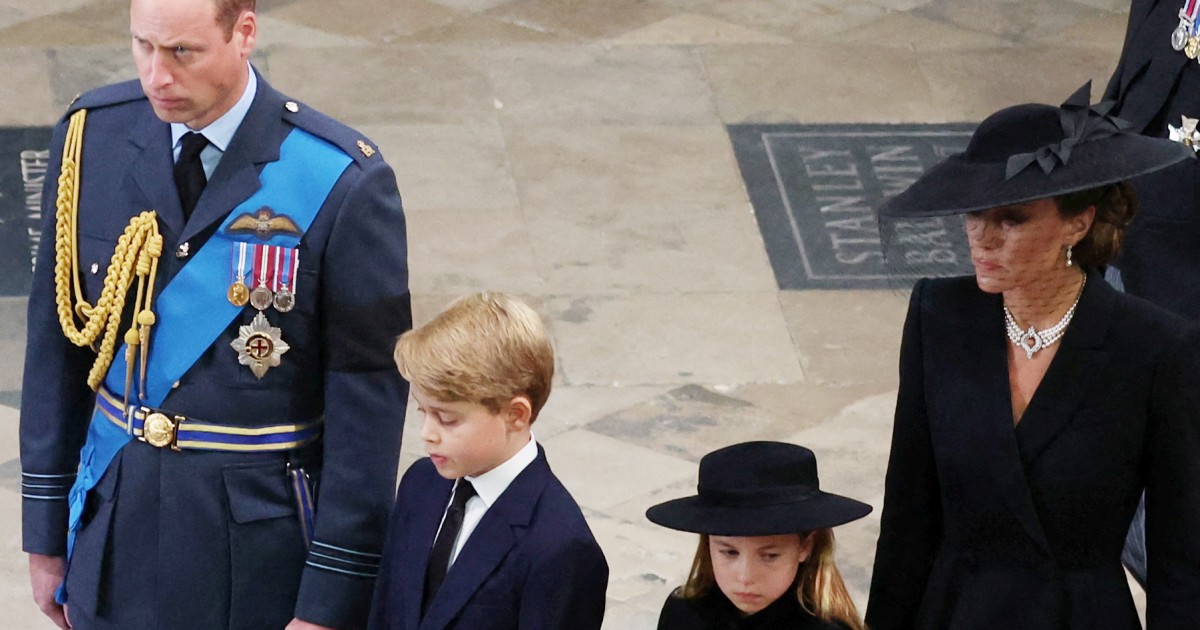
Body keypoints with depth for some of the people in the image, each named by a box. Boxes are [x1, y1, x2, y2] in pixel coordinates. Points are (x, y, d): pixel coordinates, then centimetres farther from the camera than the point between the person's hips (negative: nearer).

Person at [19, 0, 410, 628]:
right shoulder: (92, 137, -4)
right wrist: (46, 532, 7)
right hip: (116, 526, 3)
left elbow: (369, 403, -12)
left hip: (264, 544, -3)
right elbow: (58, 338, 4)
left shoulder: (343, 184, -16)